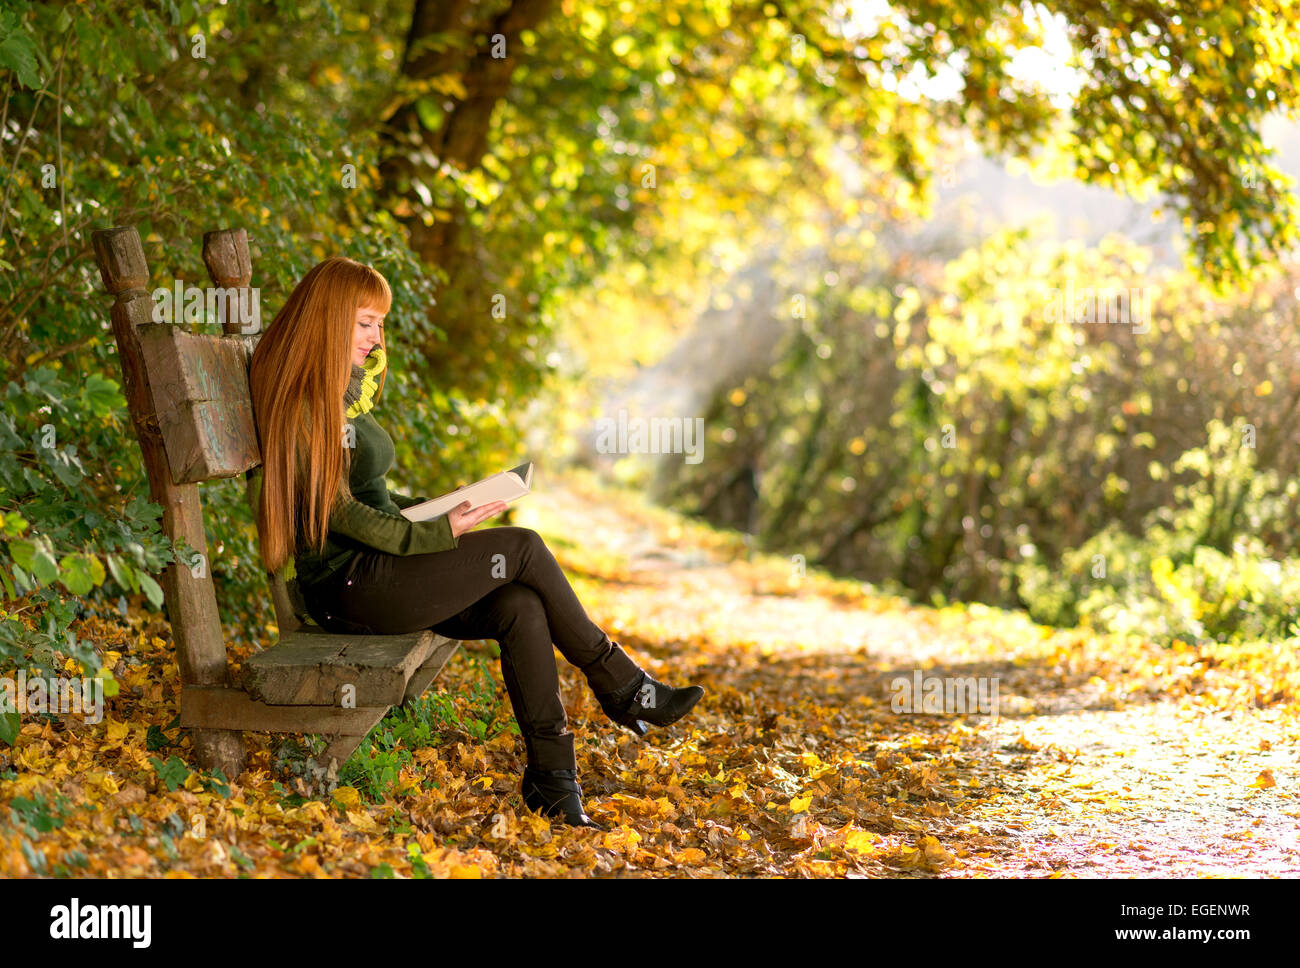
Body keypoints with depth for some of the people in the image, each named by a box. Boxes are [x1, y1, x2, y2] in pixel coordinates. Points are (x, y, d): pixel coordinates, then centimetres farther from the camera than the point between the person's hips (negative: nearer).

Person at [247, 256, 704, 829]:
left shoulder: (340, 394, 19)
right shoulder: (302, 402, -12)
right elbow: (336, 510, -17)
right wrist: (437, 535, -19)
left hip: (378, 571, 9)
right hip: (347, 586, -9)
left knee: (521, 607, -13)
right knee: (523, 549, -15)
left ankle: (550, 774, -14)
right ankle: (620, 685, -1)